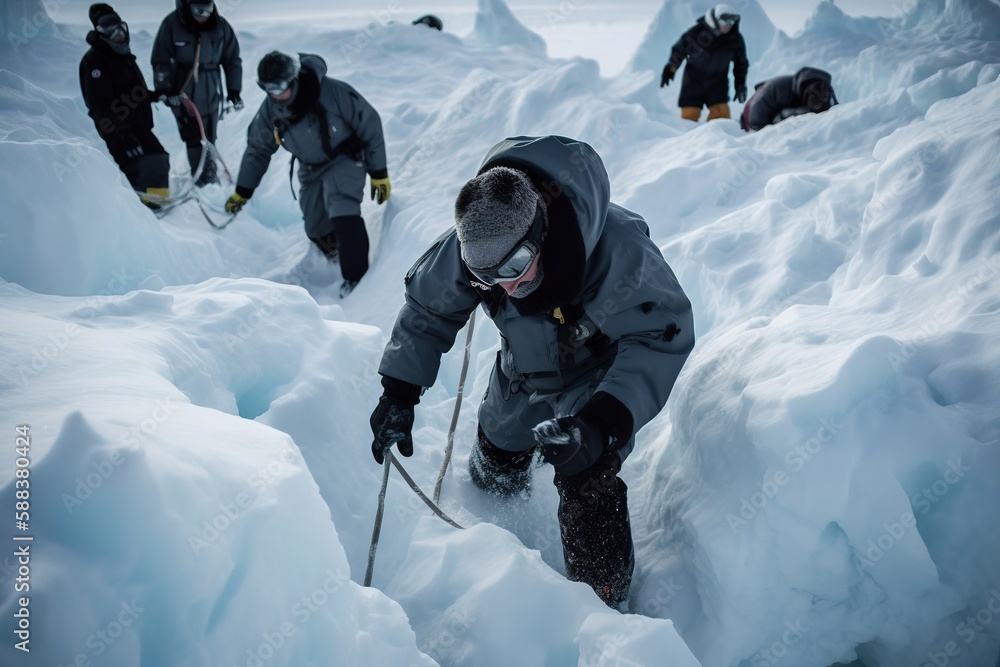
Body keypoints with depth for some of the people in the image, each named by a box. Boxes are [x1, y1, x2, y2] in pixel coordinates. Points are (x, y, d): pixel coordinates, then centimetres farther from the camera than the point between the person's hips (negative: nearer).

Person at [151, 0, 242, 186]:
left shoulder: (221, 26, -5)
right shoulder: (172, 24, -11)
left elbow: (232, 59, 5)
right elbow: (161, 60, -5)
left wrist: (234, 90, 1)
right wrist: (164, 90, -9)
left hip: (210, 93, 2)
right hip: (182, 93, -2)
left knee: (208, 138, 6)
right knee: (193, 137, -4)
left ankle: (208, 176, 19)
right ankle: (201, 177, 2)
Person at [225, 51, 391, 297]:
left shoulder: (332, 92, -29)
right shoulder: (270, 110, -13)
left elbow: (370, 125, -19)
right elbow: (258, 148, 4)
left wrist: (379, 173, -15)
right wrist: (242, 191, 7)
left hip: (345, 159, -5)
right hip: (311, 169, 6)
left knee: (343, 212, -27)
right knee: (316, 229, 7)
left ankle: (356, 276, -20)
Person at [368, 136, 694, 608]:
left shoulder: (619, 249, -40)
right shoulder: (470, 244, -26)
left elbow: (661, 337, -33)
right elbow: (427, 309, -8)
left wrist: (604, 421, -45)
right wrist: (399, 393, -12)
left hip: (596, 383, -4)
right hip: (521, 383, 5)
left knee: (588, 498, -17)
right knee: (492, 479, 21)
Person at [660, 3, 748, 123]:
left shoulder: (735, 39, -8)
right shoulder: (697, 32, -19)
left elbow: (741, 63, 7)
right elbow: (680, 49, -5)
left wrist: (740, 85, 6)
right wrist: (669, 70, -1)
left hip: (717, 81, 2)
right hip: (694, 78, -2)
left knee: (721, 112, -13)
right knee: (689, 113, -5)